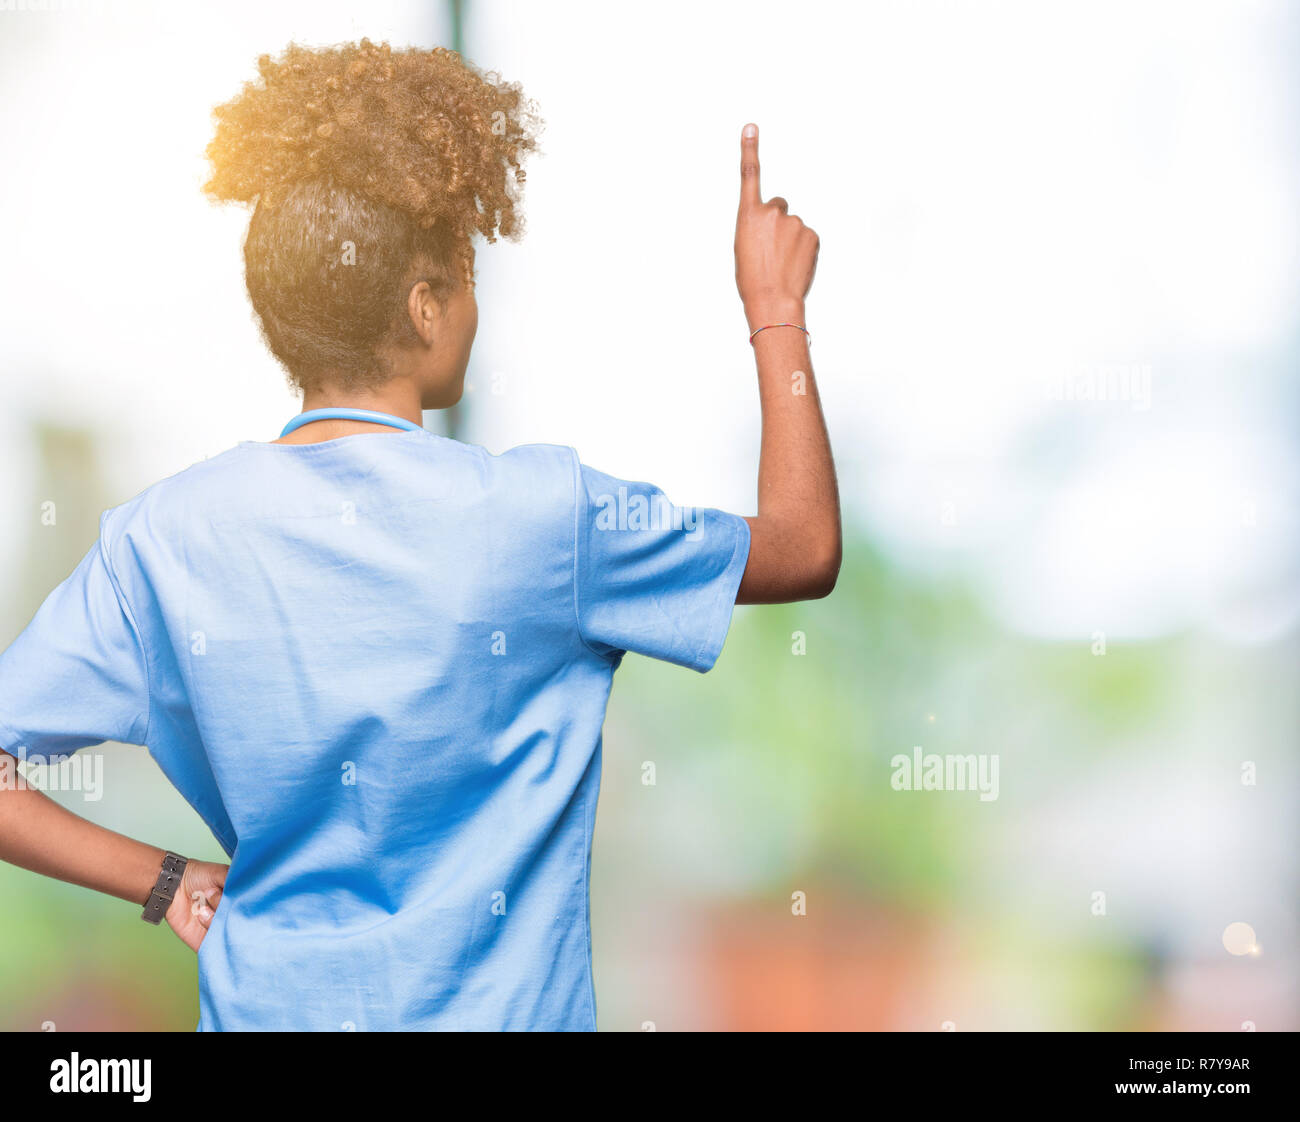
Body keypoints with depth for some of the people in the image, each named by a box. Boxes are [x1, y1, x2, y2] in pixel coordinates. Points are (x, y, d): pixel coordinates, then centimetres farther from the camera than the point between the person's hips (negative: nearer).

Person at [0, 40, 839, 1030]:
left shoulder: (165, 537, -9)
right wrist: (775, 310, 8)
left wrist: (164, 880, 2)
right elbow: (806, 551, -1)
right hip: (489, 1006, -2)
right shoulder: (538, 516, -16)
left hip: (266, 1004, 3)